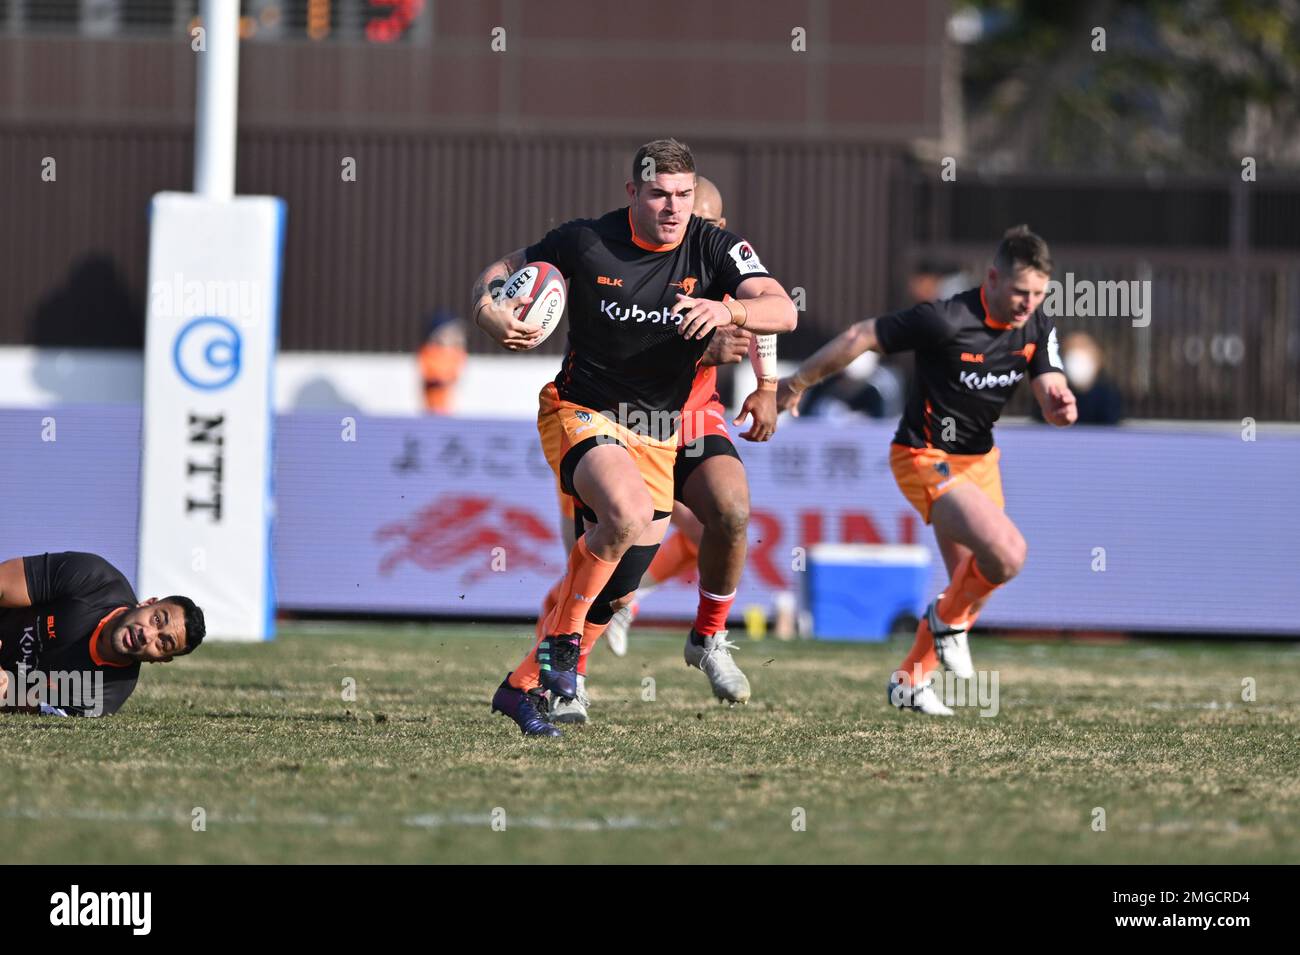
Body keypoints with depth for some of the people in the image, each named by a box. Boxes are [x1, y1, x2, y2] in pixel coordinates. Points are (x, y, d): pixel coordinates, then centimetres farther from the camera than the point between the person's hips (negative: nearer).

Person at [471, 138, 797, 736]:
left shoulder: (714, 248, -8)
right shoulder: (586, 242, -11)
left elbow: (782, 311, -19)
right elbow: (503, 270, 3)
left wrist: (728, 309, -39)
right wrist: (488, 310, -19)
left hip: (658, 436, 4)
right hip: (580, 413, -4)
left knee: (616, 585, 4)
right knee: (629, 512, -34)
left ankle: (524, 685, 22)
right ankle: (562, 638, -15)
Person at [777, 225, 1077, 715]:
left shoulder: (1037, 327, -5)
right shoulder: (946, 320, -26)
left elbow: (1050, 390, -4)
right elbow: (861, 336, -18)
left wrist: (1061, 405, -30)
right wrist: (797, 383, -9)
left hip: (978, 457, 8)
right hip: (924, 457, -8)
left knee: (972, 583, 11)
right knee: (1007, 553, -24)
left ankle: (911, 680, 29)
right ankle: (949, 619, 5)